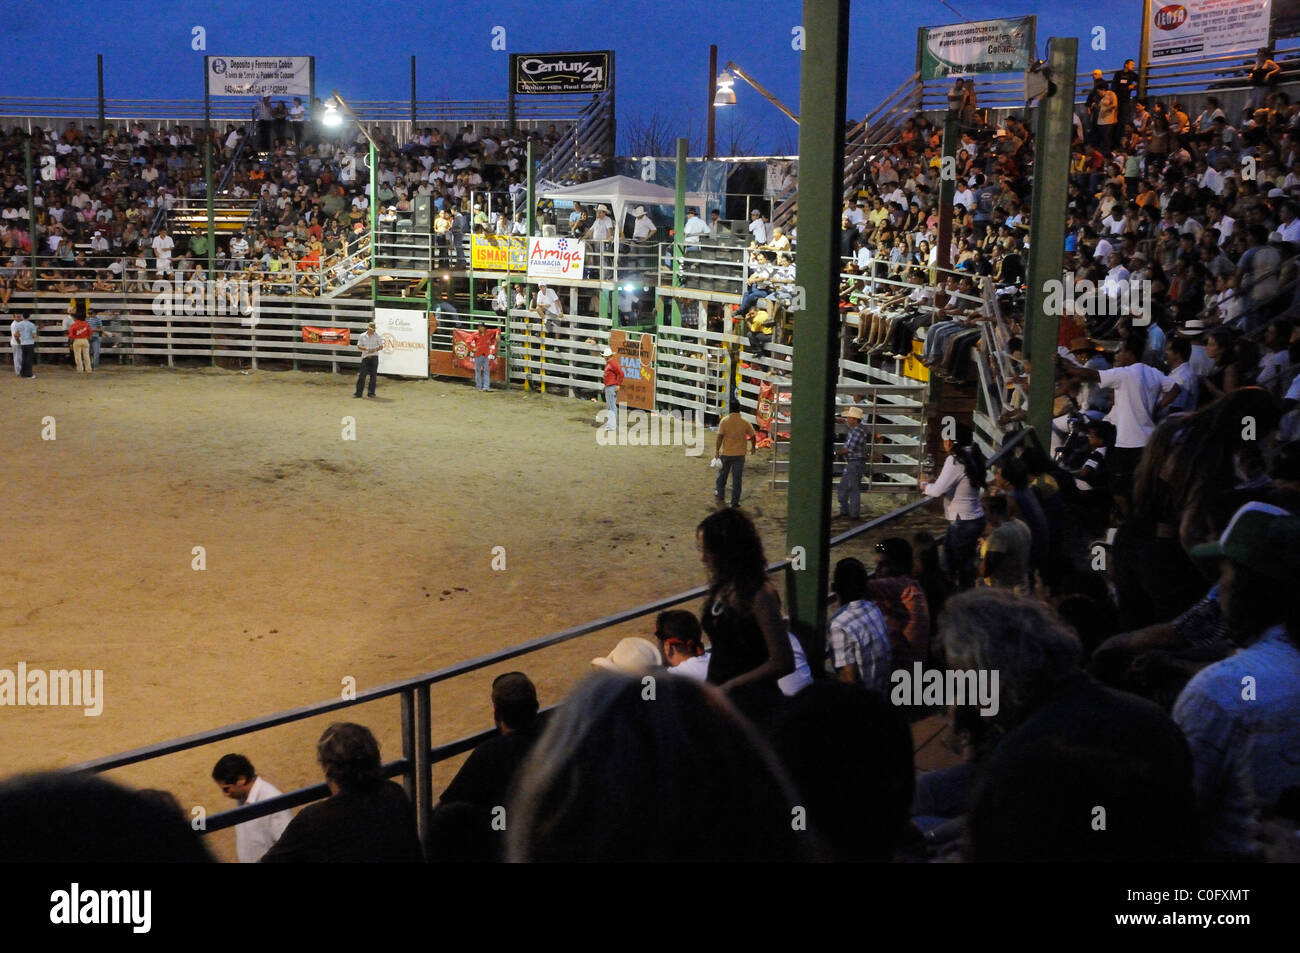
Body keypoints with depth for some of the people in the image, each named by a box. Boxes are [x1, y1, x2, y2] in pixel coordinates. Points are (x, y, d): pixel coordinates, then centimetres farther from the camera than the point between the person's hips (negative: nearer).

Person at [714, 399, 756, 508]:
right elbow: (753, 436, -1)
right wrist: (753, 447, 17)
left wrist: (717, 450, -7)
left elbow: (720, 436, -13)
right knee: (737, 478, 5)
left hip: (726, 453, 0)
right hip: (739, 454, 0)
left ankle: (720, 496, 35)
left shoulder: (724, 421, -8)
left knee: (722, 475, 19)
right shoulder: (745, 422, -5)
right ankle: (735, 502, 6)